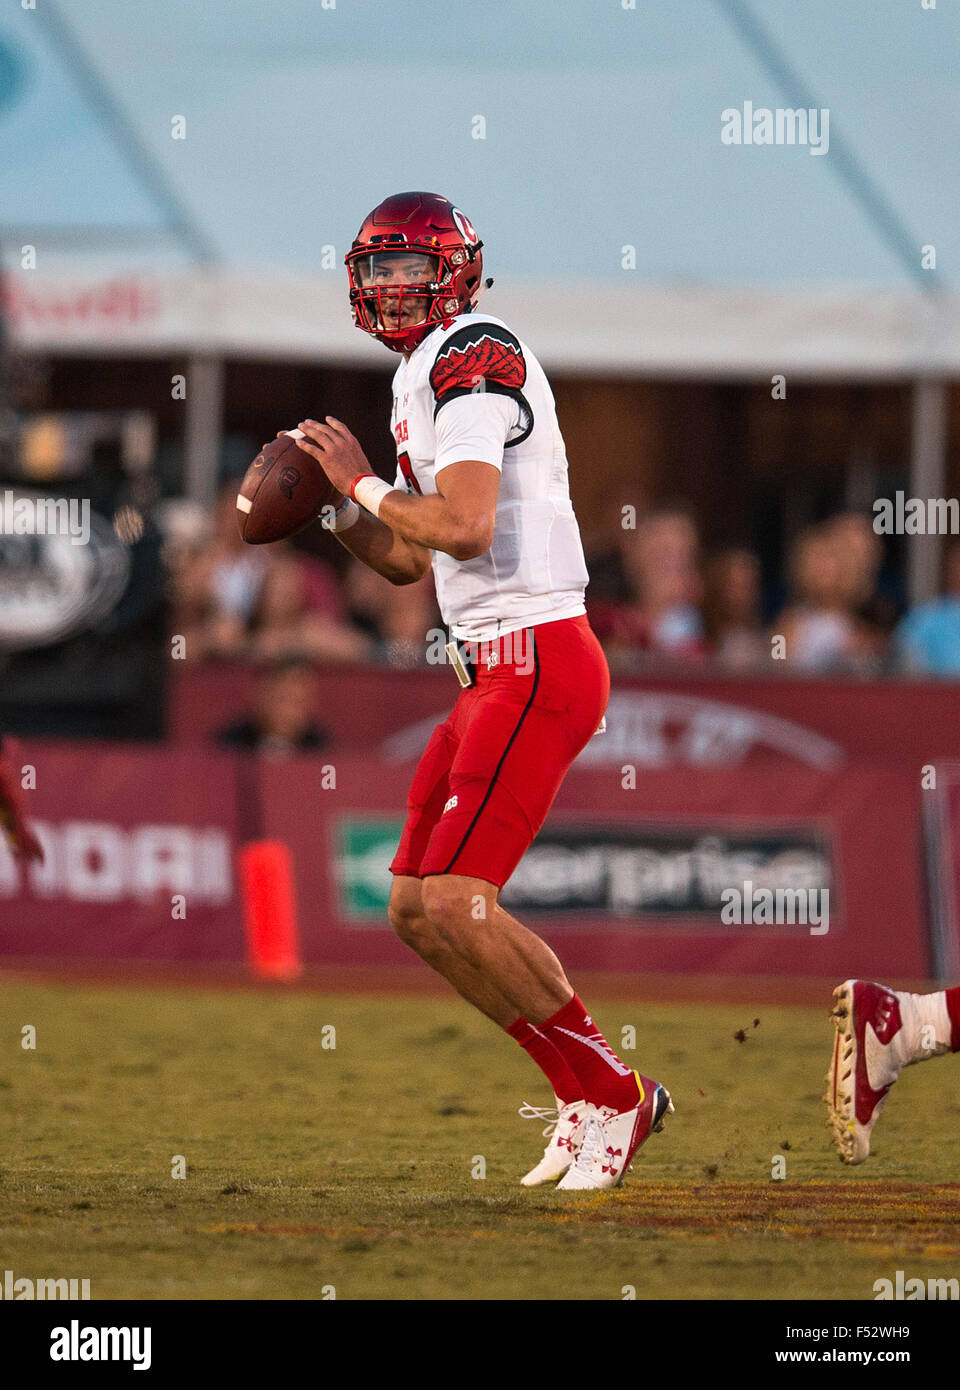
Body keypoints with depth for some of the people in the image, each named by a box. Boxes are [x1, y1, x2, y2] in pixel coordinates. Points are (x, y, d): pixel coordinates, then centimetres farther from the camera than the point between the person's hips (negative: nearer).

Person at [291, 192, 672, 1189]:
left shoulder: (473, 353, -11)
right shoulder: (420, 378, 20)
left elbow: (463, 528, -23)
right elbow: (407, 561, 26)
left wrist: (364, 481, -9)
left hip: (537, 663, -10)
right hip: (496, 670, 10)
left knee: (453, 902, -16)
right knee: (418, 910, 9)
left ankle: (613, 1094, -5)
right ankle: (585, 1098, 14)